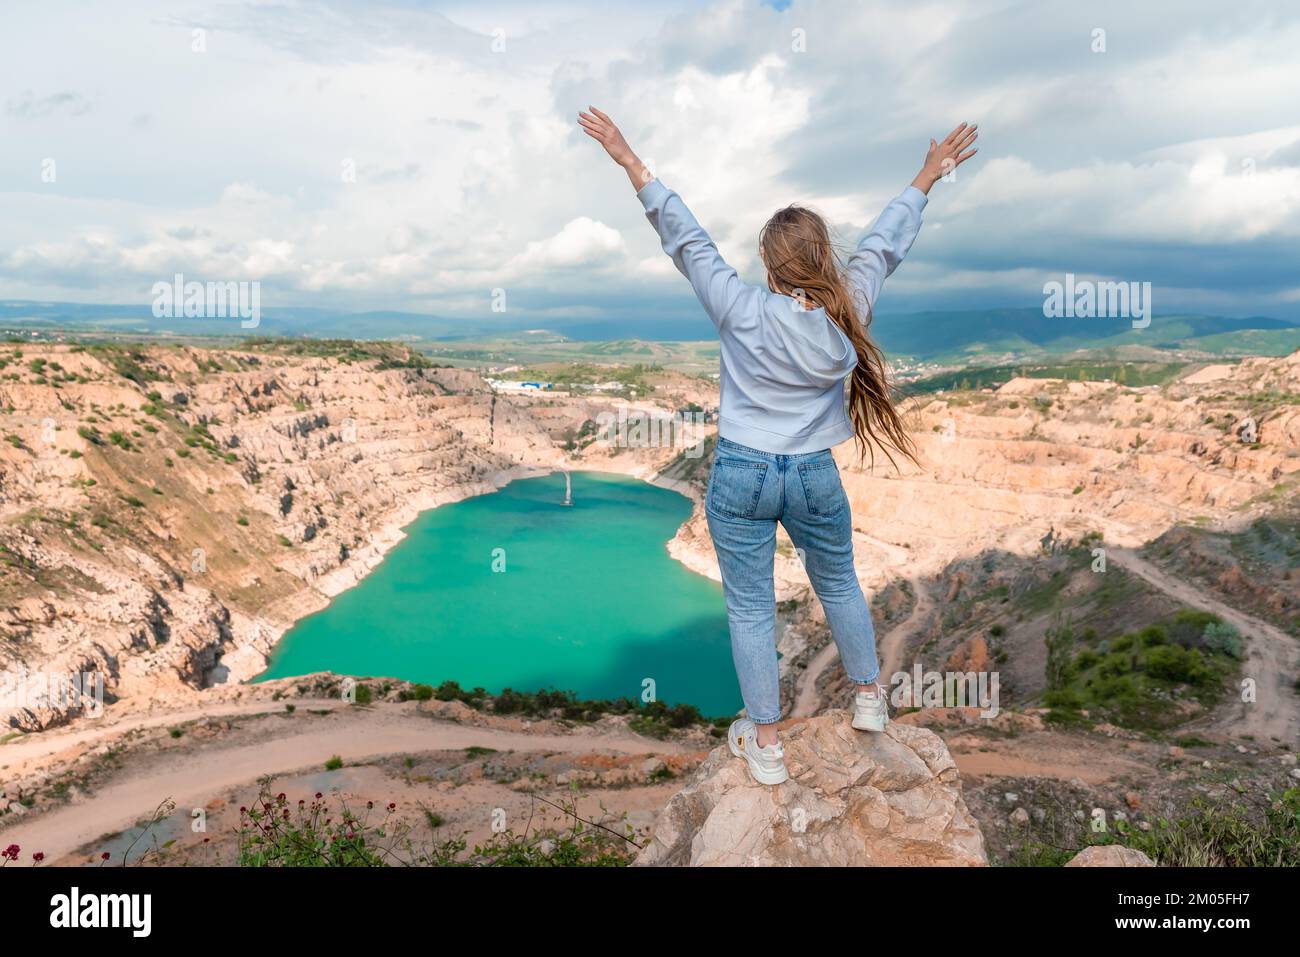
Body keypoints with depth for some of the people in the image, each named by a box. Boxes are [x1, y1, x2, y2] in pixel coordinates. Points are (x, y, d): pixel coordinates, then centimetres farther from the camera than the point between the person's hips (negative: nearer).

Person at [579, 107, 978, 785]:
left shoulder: (744, 313, -16)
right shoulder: (848, 314, -8)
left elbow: (685, 238, -11)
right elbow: (884, 244, 6)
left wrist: (630, 162, -4)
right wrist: (926, 178, 22)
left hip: (741, 476, -2)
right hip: (815, 476, 3)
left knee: (750, 608, 10)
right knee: (839, 585, 26)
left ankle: (764, 745, 21)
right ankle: (869, 697, 44)